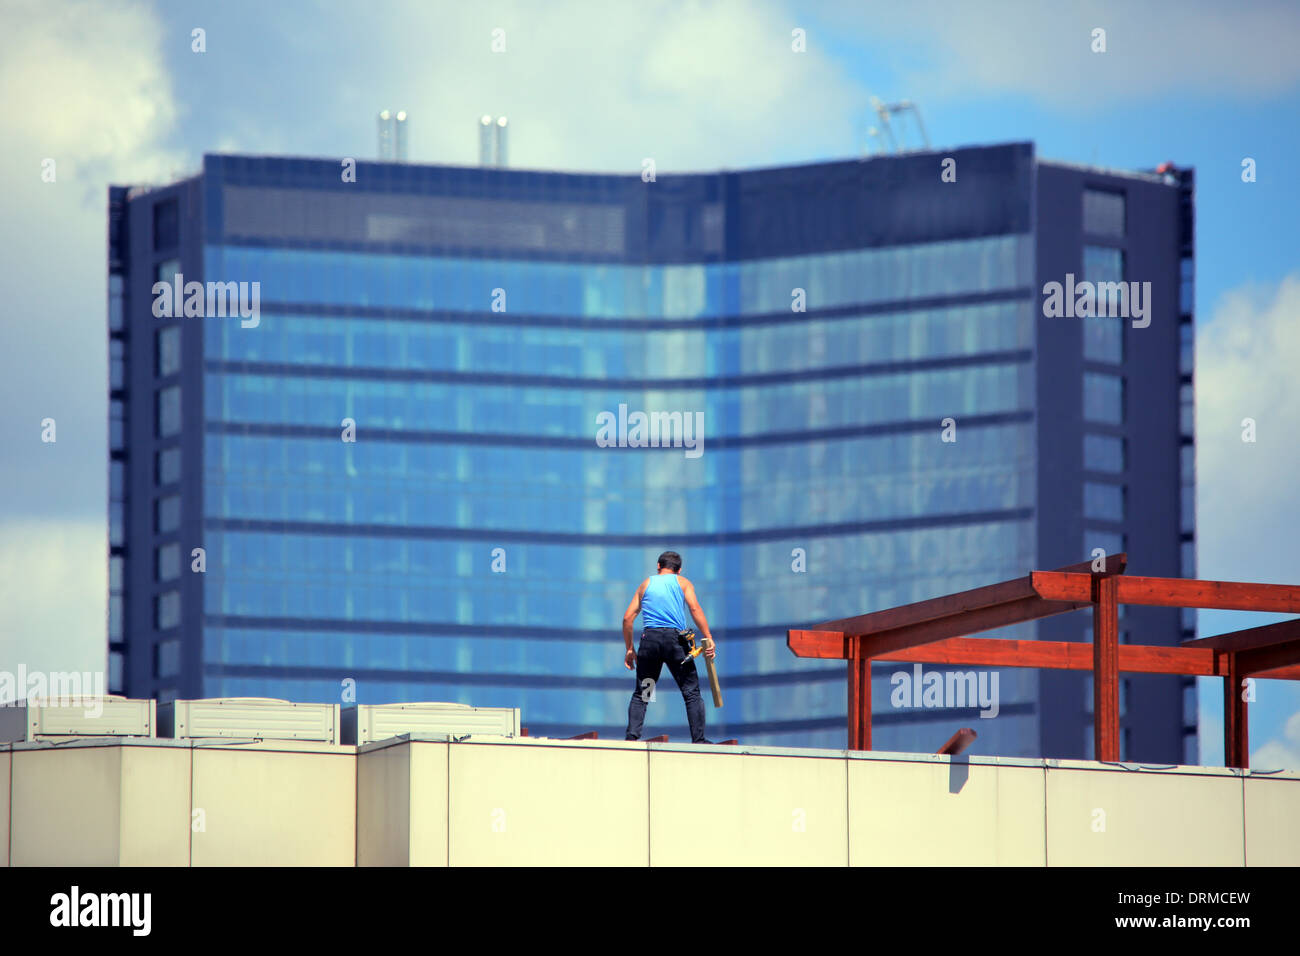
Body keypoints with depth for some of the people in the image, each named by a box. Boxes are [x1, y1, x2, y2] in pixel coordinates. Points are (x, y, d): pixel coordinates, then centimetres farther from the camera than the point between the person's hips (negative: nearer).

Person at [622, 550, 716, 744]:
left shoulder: (646, 584, 20)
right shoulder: (682, 582, 13)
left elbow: (628, 617, 14)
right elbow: (695, 608, -4)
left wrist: (630, 649, 18)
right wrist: (708, 638, -9)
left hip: (649, 638, 2)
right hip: (674, 638, -2)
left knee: (641, 693, 10)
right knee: (691, 693, 3)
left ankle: (632, 736, -5)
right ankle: (698, 739, -5)